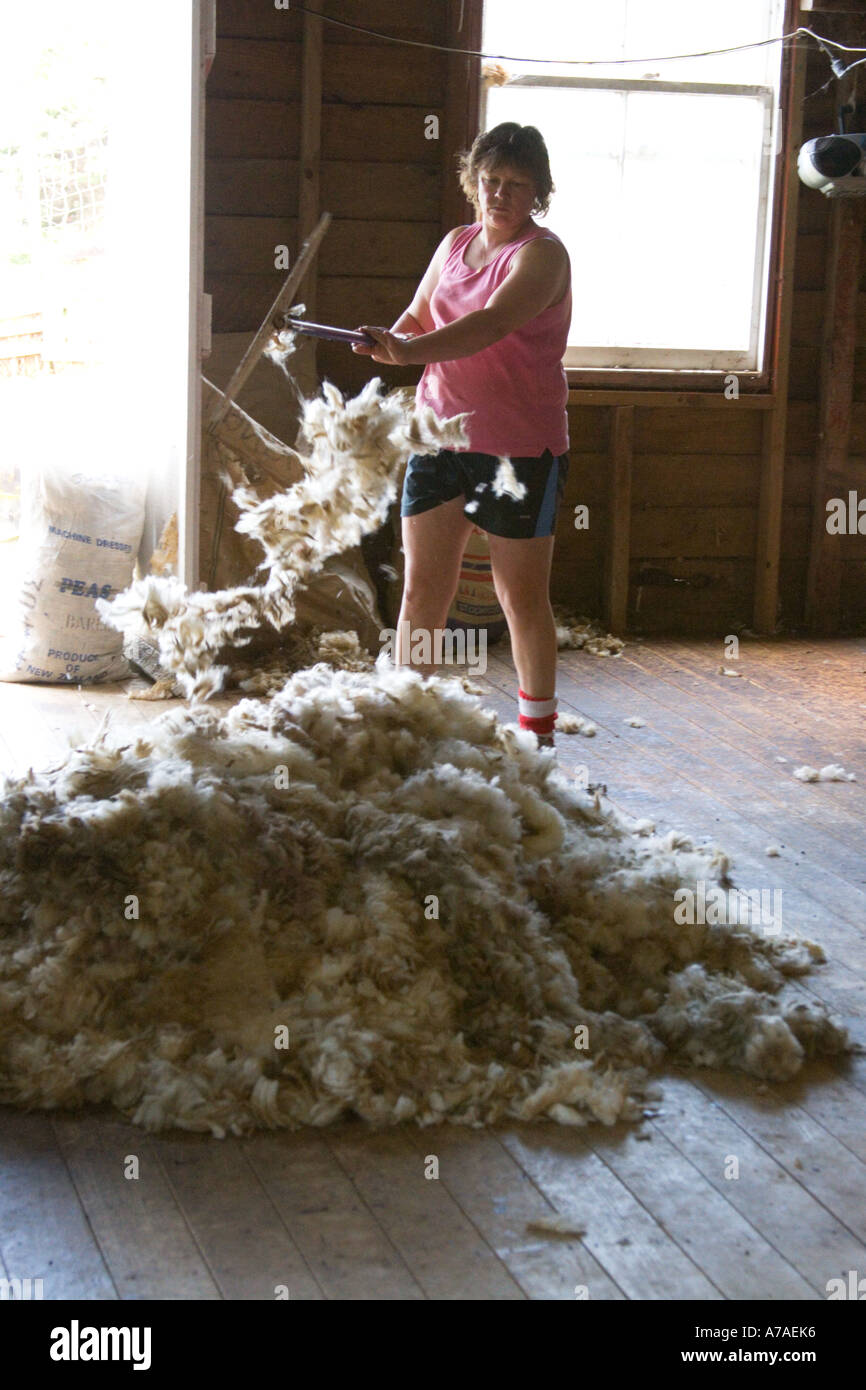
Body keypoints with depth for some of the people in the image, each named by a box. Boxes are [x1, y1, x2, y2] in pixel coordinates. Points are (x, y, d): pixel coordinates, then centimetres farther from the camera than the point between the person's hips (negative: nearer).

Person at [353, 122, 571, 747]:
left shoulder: (542, 253, -9)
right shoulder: (456, 244, 12)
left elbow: (491, 324, -26)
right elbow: (418, 315, 23)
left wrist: (411, 350, -40)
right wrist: (395, 338, -1)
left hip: (521, 445, -5)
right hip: (441, 433, 5)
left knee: (522, 595, 5)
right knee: (422, 588, 0)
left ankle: (537, 730, 21)